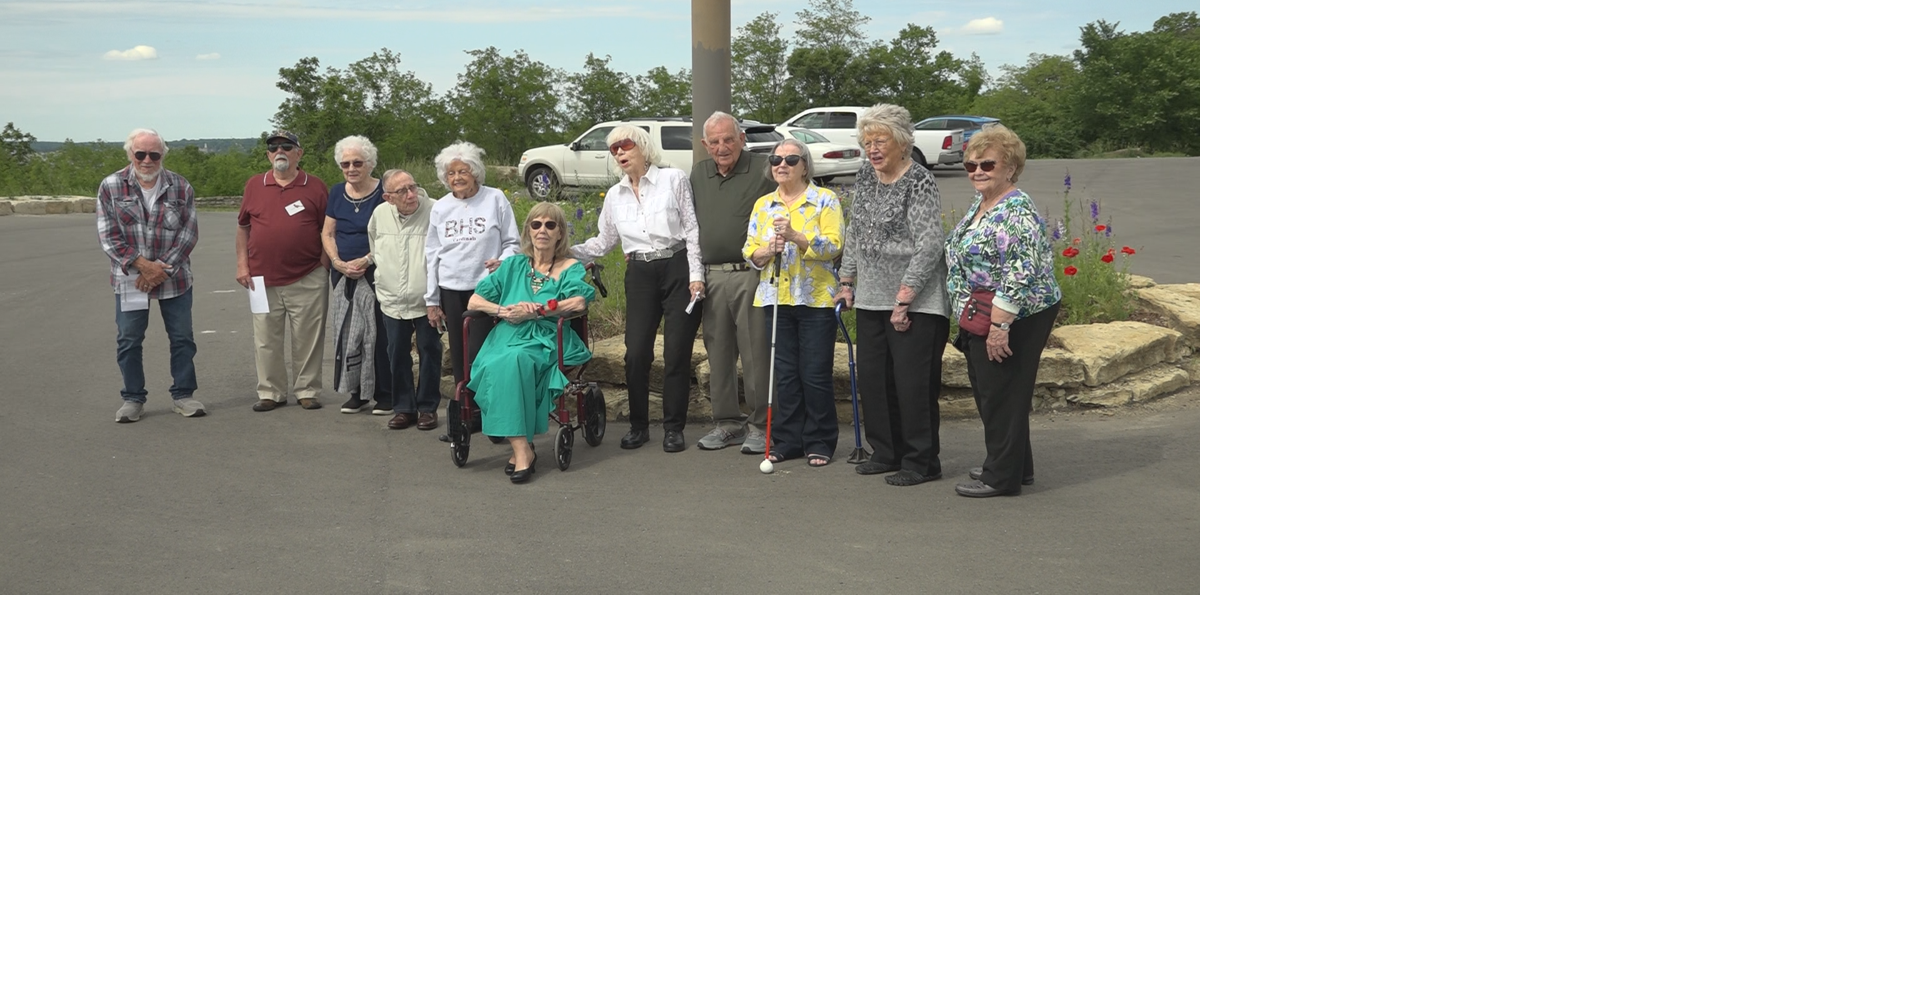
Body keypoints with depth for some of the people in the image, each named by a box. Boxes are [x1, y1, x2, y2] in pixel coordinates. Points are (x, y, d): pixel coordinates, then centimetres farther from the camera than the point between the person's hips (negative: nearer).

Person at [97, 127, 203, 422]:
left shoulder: (180, 187, -1)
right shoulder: (111, 186, -3)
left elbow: (189, 234, -3)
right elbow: (108, 234, -6)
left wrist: (163, 269, -12)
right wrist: (142, 265, -16)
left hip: (175, 277, 1)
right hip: (129, 278, -1)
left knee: (182, 337, 6)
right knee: (129, 340, 3)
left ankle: (183, 395, 18)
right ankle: (133, 399, 14)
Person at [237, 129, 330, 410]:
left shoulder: (316, 188, 3)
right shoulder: (254, 186, 8)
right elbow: (243, 228, 13)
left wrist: (325, 264, -2)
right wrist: (242, 265, 6)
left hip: (307, 280, -2)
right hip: (264, 280, 2)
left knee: (307, 339, 2)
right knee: (266, 340, 5)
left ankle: (307, 391, 13)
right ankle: (270, 392, 14)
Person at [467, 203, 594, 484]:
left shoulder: (571, 268, 12)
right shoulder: (513, 266, 21)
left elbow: (579, 302, -10)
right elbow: (474, 302, 16)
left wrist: (535, 311, -14)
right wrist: (504, 310, -4)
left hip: (545, 342, -3)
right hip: (506, 338, 3)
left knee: (514, 361, -36)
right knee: (496, 366, -33)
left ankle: (520, 446, -33)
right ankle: (521, 448, -33)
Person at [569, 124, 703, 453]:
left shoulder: (673, 179, -1)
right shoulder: (614, 195, 11)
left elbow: (692, 229, -2)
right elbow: (603, 242, 18)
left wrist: (696, 275, -9)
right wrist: (567, 252, 3)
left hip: (677, 268, -3)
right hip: (640, 275, 3)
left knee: (678, 352, -1)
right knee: (636, 352, -3)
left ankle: (674, 427, 9)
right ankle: (637, 425, 12)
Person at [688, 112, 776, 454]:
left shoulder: (760, 176, -3)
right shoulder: (699, 175, 14)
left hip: (749, 275, -5)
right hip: (710, 277, 5)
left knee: (755, 353, -3)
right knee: (718, 353, 10)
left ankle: (759, 425, 3)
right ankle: (727, 422, 19)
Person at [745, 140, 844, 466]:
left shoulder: (825, 200, -1)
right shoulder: (763, 205, 13)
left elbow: (833, 247, -12)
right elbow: (751, 253, 10)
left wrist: (796, 237, -23)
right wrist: (769, 249, -11)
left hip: (816, 299, -4)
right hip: (776, 299, 4)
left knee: (816, 374, -2)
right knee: (785, 373, 6)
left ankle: (819, 442, 7)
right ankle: (788, 440, 14)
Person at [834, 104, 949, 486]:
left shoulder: (919, 182, -12)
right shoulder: (865, 177, 11)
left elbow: (928, 247, -17)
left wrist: (904, 299, -19)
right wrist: (847, 280, 14)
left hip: (915, 302, -8)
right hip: (870, 299, 8)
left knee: (913, 382, -4)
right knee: (873, 378, 11)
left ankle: (921, 462, 5)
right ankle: (886, 453, 23)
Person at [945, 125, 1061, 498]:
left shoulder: (1016, 212, -19)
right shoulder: (979, 205, 13)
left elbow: (1020, 275, -26)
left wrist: (999, 325, -27)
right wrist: (971, 320, 24)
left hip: (1012, 319, -10)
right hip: (981, 320, 10)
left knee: (1001, 394, -4)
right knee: (987, 392, 16)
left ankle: (1002, 477, 4)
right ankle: (1016, 467, 26)